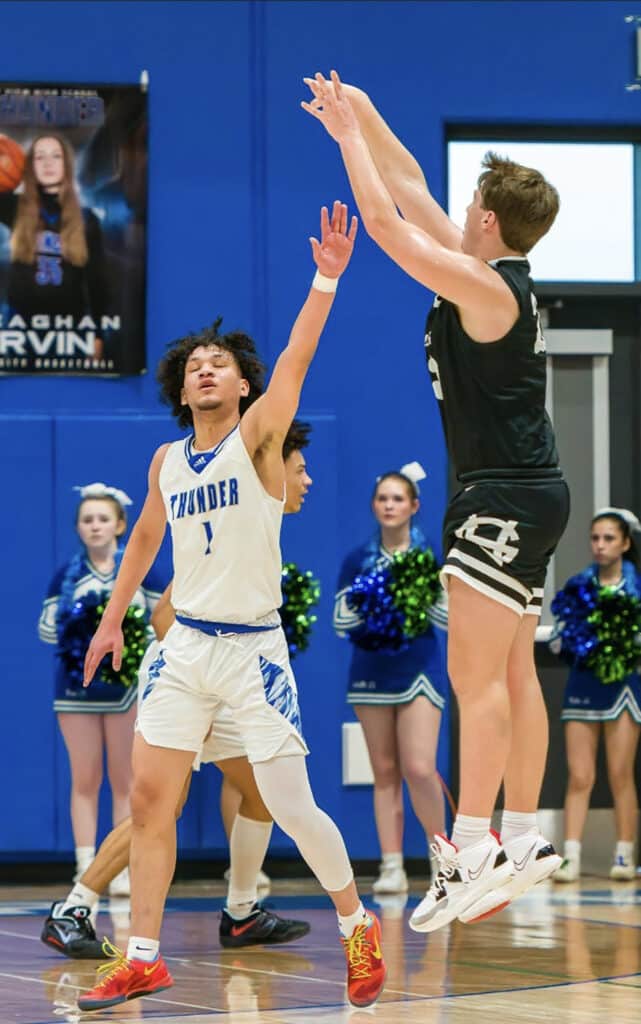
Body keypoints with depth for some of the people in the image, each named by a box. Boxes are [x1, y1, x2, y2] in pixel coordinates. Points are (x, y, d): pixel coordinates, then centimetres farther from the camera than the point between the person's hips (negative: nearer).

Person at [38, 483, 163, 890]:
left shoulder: (142, 572, 2)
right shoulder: (66, 577, 6)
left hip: (127, 684, -1)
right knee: (84, 780, 4)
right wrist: (73, 621, -16)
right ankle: (85, 868, 6)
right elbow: (46, 629, 4)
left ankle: (124, 868, 8)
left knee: (124, 780, 4)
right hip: (77, 687, 1)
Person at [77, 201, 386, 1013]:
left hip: (253, 650, -5)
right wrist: (113, 620, 25)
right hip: (184, 645, 5)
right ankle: (143, 960, 8)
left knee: (291, 807, -6)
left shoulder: (257, 436, -7)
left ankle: (357, 928, 16)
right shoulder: (167, 460, 8)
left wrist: (326, 279, -35)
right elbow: (145, 536, 24)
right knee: (149, 798, 0)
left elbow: (294, 361, -22)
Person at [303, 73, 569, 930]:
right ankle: (522, 839, 16)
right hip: (520, 495, 10)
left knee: (475, 673, -12)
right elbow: (411, 188, 19)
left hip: (508, 498, -10)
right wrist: (363, 120, 19)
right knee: (512, 672, 12)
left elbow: (386, 223, -17)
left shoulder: (487, 289, -17)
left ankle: (473, 849, -15)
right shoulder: (497, 276, 10)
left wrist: (348, 134, -7)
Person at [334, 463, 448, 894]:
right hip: (371, 671, 2)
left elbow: (448, 620, -3)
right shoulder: (358, 561, 5)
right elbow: (341, 623, 2)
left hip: (420, 669, -2)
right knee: (385, 772, 2)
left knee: (419, 769, -13)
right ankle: (392, 866, 4)